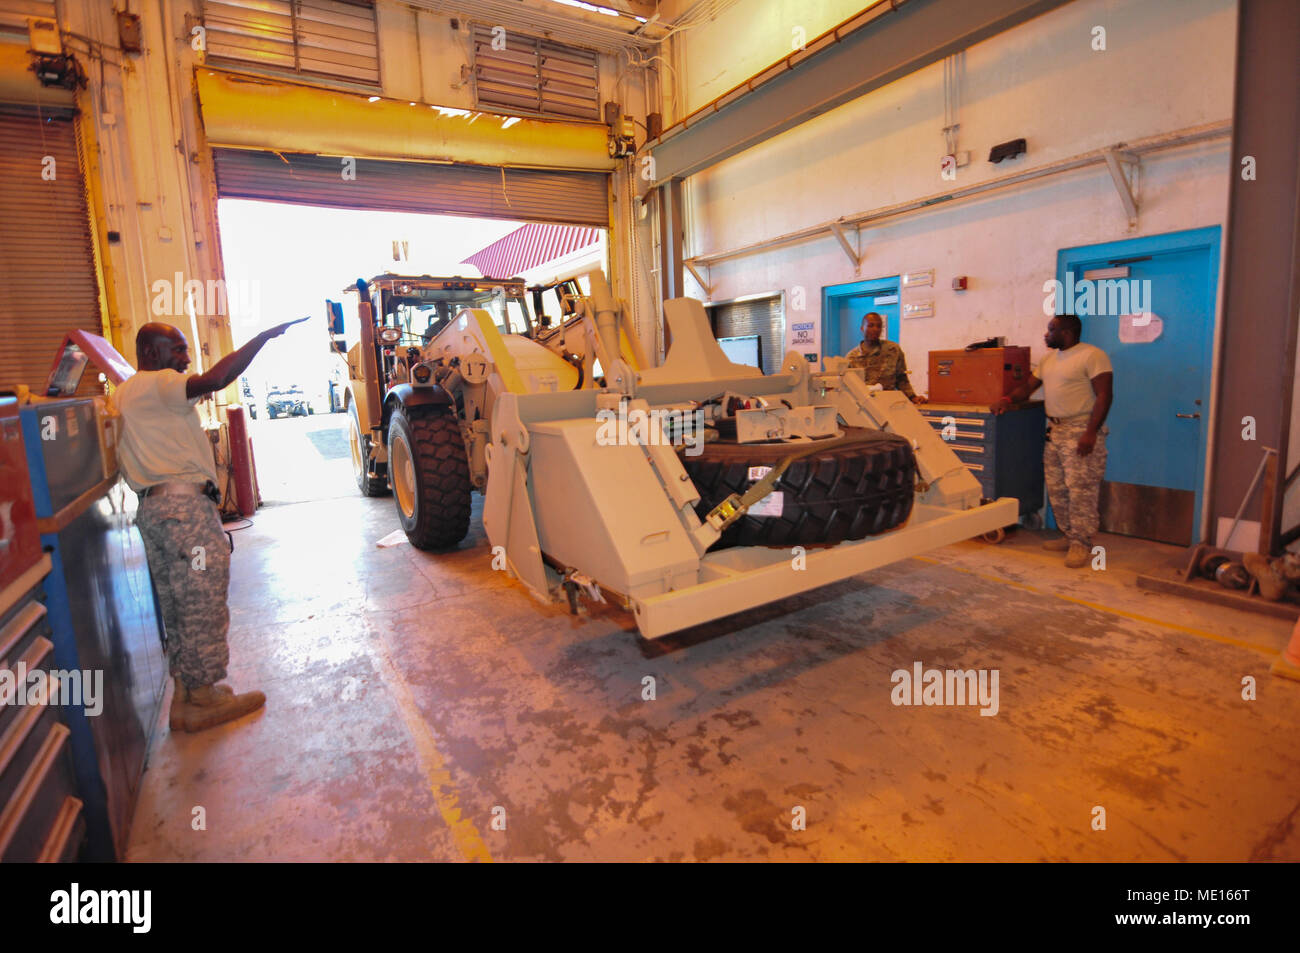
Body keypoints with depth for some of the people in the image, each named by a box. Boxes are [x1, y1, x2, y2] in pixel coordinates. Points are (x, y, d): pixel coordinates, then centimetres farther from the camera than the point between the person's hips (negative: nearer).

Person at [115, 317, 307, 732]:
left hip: (152, 506, 10)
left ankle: (185, 692, 24)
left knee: (178, 605, 15)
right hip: (184, 504, -10)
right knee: (203, 602, -3)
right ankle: (203, 699, 5)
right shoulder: (157, 384, -10)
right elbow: (214, 379, -27)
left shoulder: (124, 394, 21)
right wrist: (264, 337, -24)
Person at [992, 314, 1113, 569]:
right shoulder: (1049, 359, 16)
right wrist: (1008, 399, -4)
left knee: (1080, 490, -8)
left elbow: (1104, 395, -15)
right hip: (1055, 430, 9)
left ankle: (1081, 544, -2)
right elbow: (1029, 385, 17)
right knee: (1056, 489, 11)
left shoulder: (1092, 355, -9)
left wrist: (1091, 432, -22)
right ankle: (1069, 536, 22)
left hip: (1081, 431, -8)